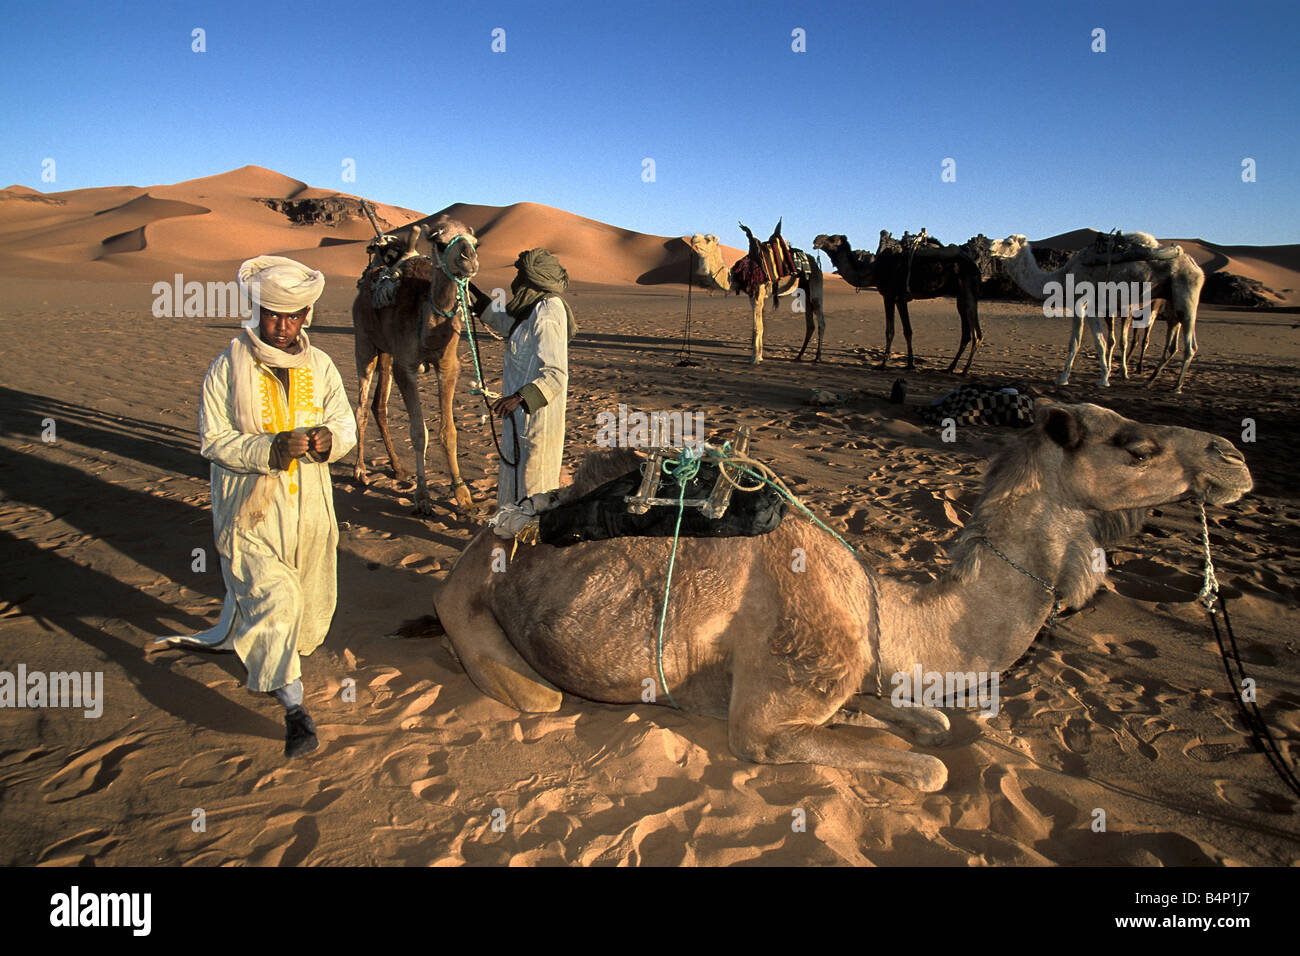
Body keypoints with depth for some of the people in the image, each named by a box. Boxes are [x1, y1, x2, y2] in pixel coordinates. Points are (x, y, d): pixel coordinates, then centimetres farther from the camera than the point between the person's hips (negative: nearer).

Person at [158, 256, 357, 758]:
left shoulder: (320, 366, 4)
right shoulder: (228, 368, -8)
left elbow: (346, 425, 5)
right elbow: (214, 441, -10)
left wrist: (327, 439, -19)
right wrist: (272, 448, -26)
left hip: (309, 506, 5)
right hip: (250, 509, -5)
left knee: (310, 600, 17)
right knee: (272, 597, -16)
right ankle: (293, 707, -10)